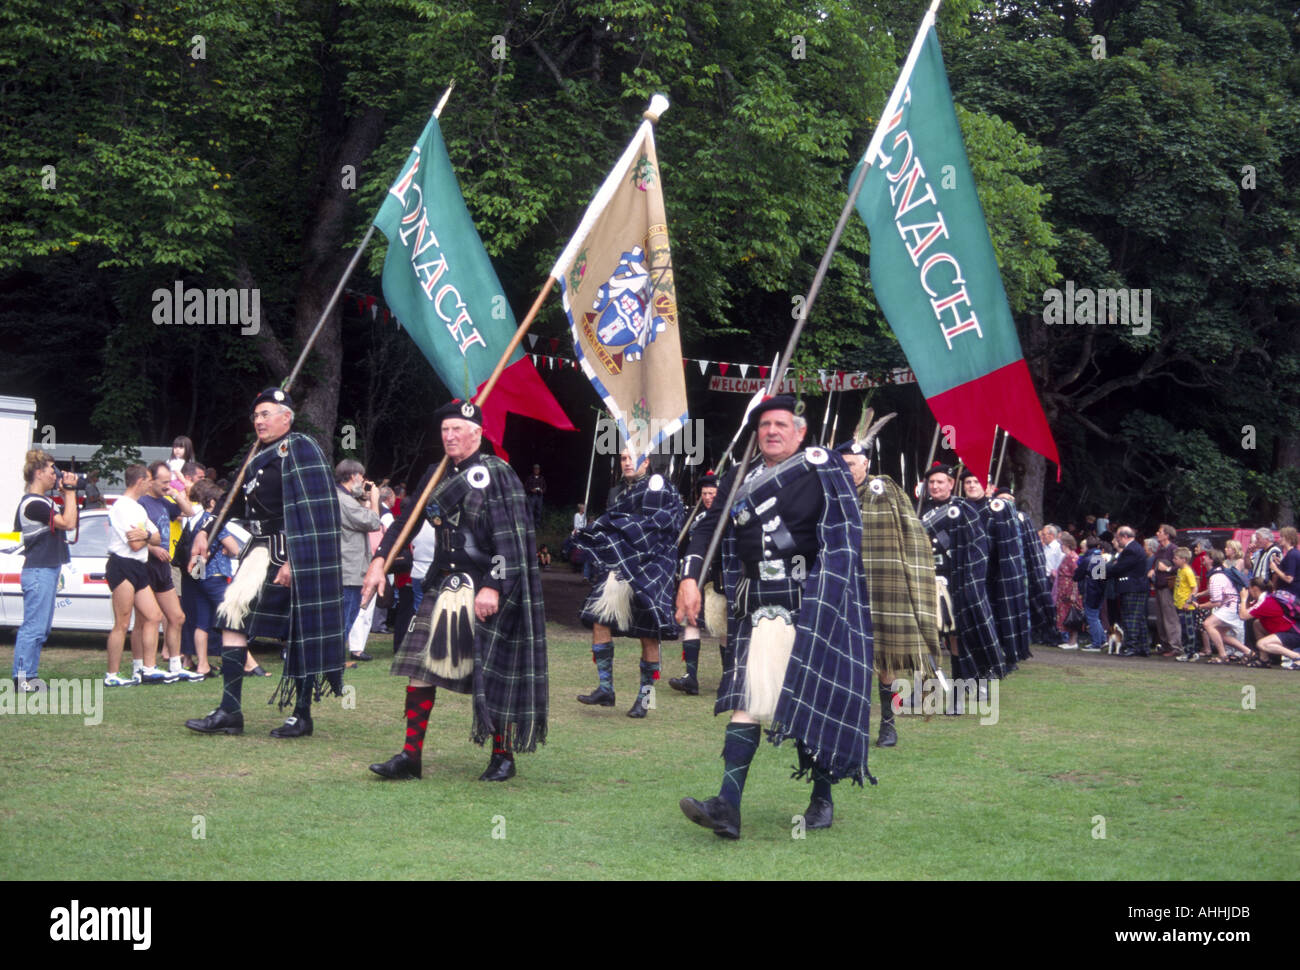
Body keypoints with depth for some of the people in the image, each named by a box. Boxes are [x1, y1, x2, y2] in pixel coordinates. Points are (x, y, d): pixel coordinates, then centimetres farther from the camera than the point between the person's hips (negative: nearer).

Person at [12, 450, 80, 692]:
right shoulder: (33, 503, -17)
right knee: (34, 628, -9)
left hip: (46, 570, 11)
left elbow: (67, 521, 18)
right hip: (38, 572, -11)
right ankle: (22, 678, -7)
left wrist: (68, 491, 11)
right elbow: (68, 523, -20)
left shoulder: (42, 501, 16)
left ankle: (28, 677, 17)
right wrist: (70, 491, -12)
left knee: (41, 628, 13)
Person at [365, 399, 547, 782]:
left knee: (491, 672, -1)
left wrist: (493, 587, -22)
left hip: (486, 590, -6)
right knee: (420, 664, 0)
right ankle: (410, 756, 4)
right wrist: (379, 560, 1)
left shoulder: (496, 474, -9)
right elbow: (405, 521, 14)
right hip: (443, 585, 6)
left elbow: (509, 538, -15)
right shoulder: (436, 476, 13)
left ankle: (503, 757, 13)